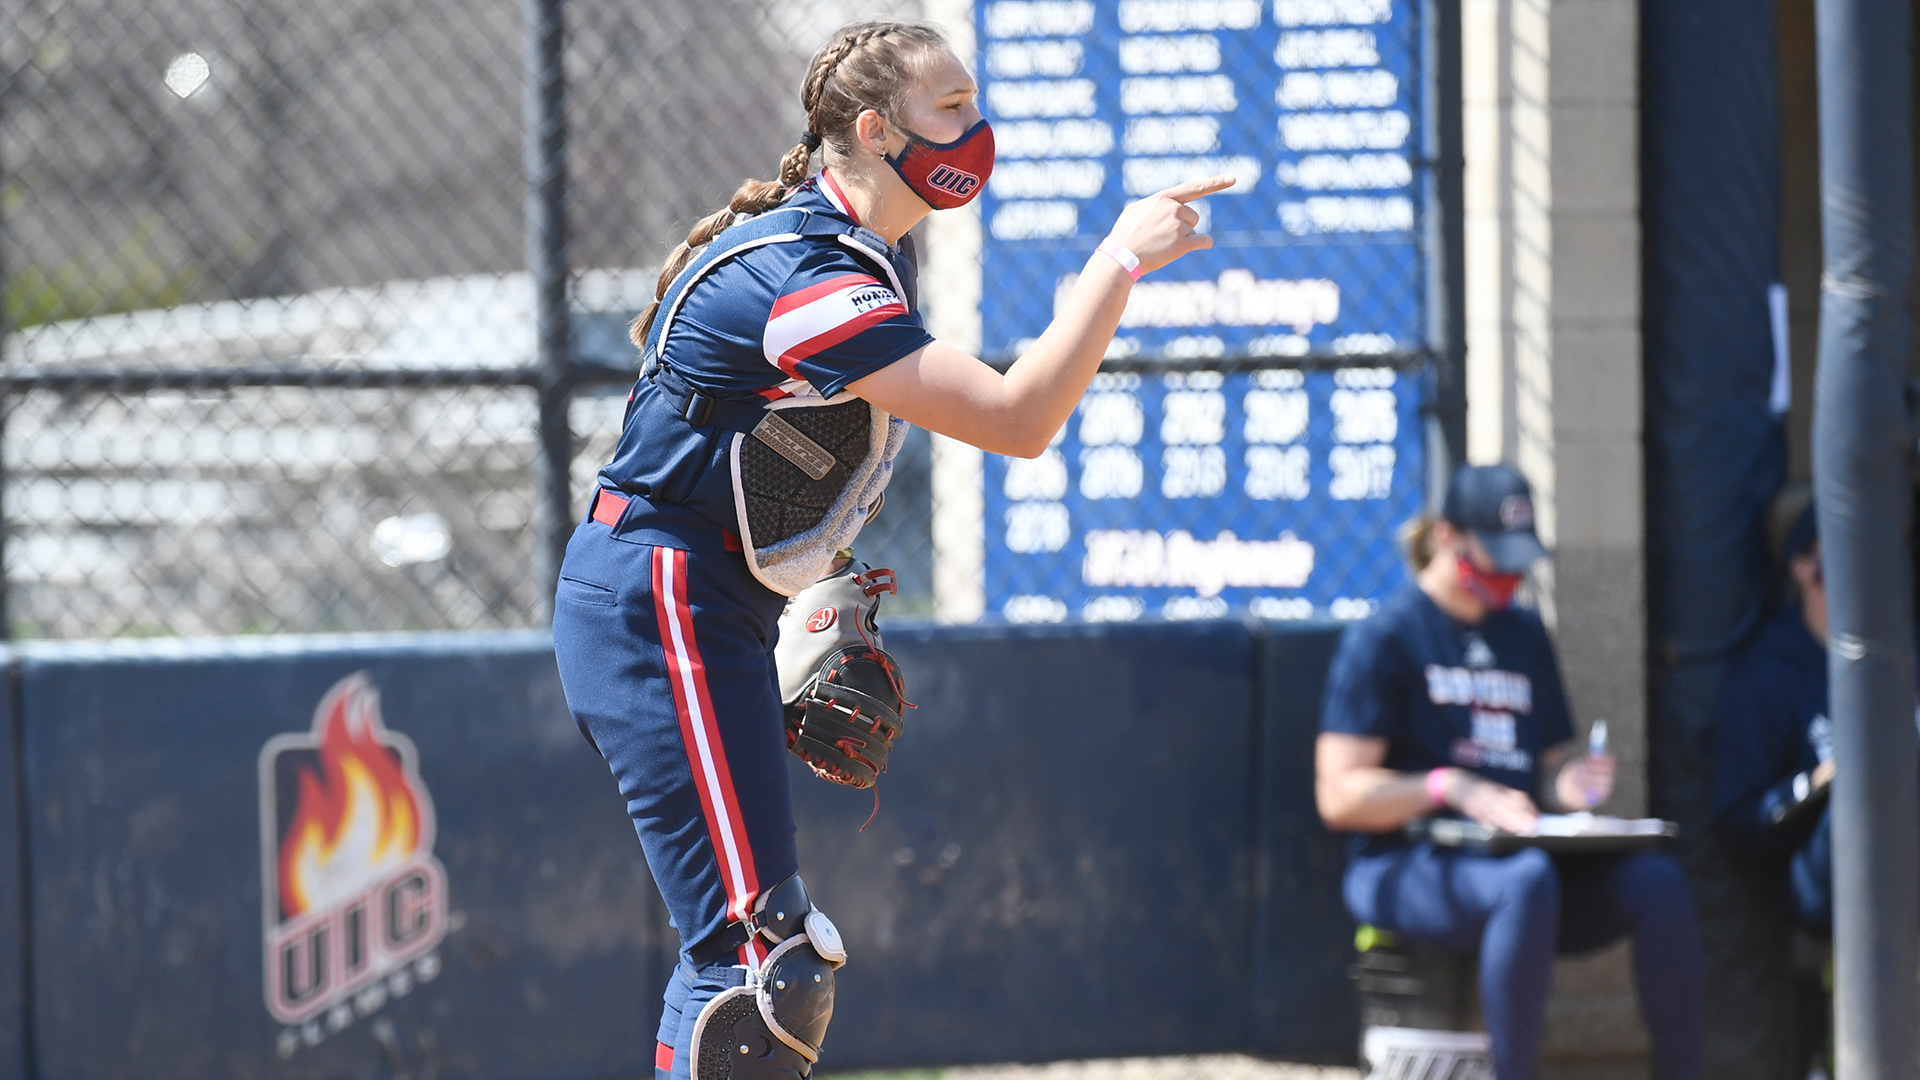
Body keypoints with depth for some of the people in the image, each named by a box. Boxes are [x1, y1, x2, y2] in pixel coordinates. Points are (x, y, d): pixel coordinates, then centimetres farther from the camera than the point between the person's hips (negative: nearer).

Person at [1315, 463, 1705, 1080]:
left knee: (1657, 881, -21)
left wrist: (1567, 787, 0)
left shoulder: (1525, 636, 21)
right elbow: (1339, 797, -8)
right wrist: (1450, 787, -21)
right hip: (1406, 866, -6)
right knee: (1528, 880, -39)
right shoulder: (1385, 638, -1)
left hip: (1512, 861, 6)